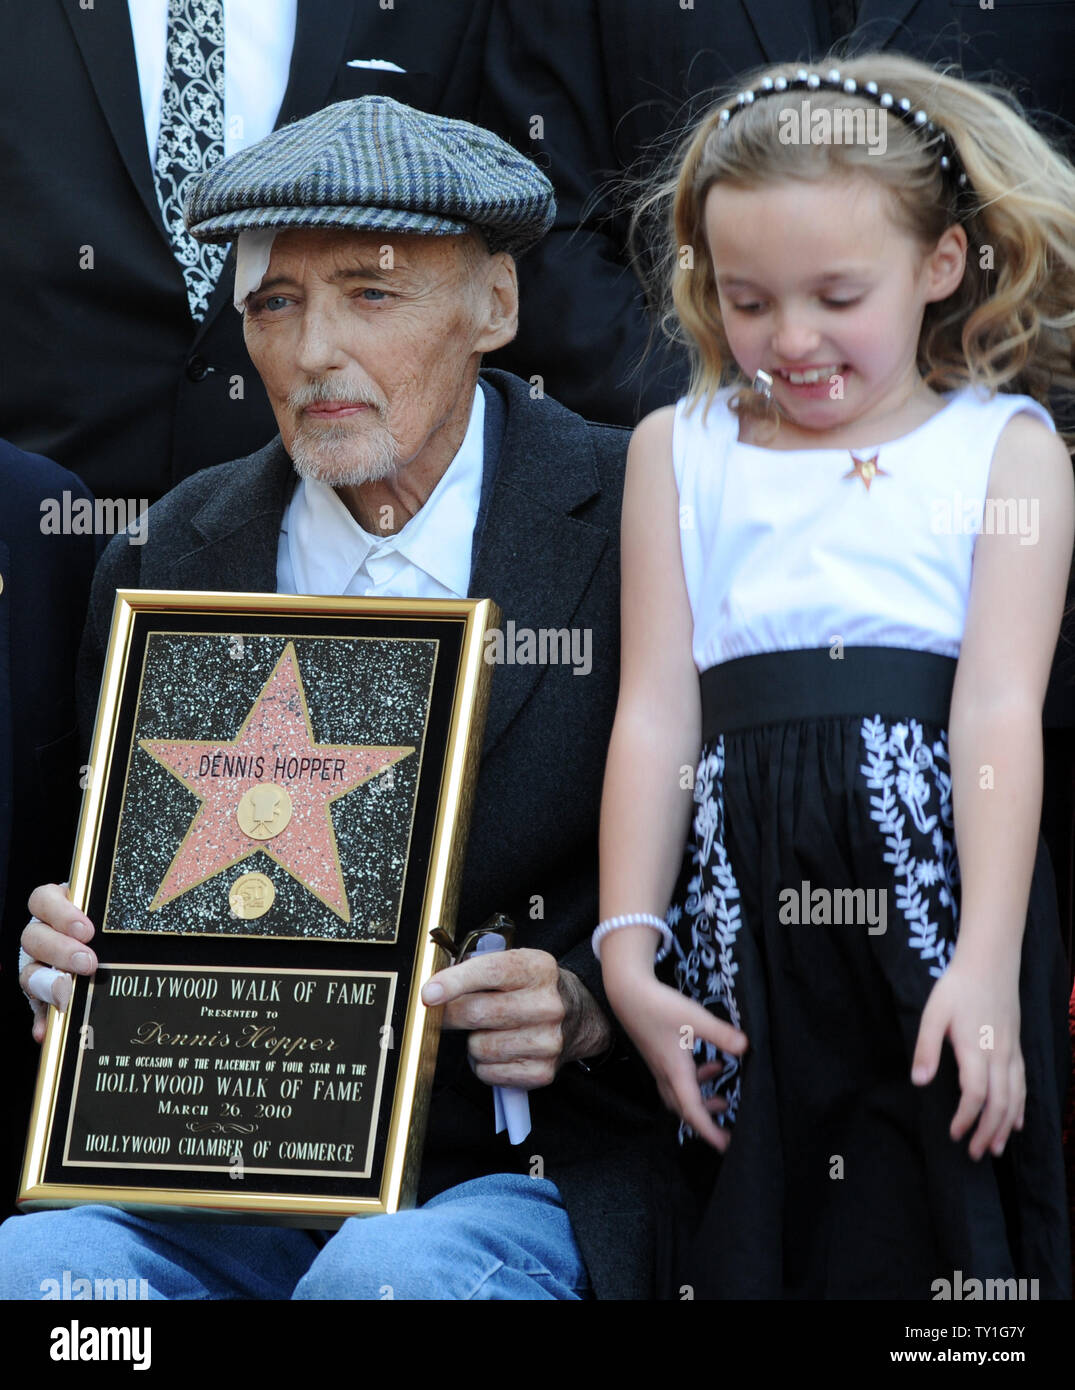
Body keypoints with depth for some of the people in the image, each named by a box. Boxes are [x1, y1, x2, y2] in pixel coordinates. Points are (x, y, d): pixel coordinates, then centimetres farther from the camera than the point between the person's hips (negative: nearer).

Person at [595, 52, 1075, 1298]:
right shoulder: (679, 452, 15)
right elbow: (655, 712, 8)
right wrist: (627, 950, -2)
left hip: (934, 874, -2)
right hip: (744, 902, 2)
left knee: (939, 1231, -5)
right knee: (740, 1236, 1)